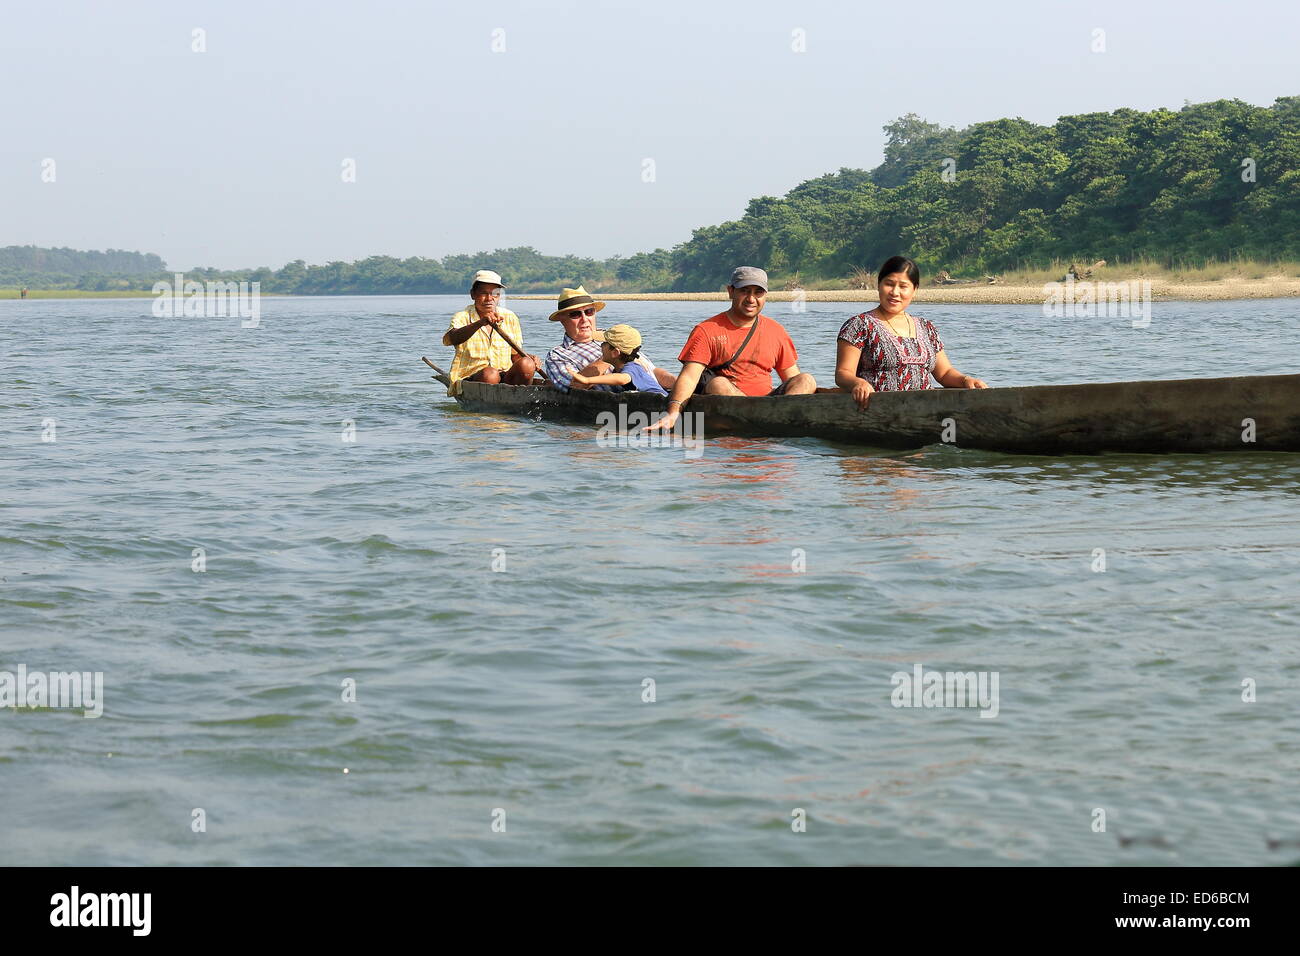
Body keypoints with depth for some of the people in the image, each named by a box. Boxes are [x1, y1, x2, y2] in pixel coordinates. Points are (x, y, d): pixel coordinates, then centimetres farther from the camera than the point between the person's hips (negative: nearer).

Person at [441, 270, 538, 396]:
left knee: (526, 364, -25)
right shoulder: (462, 317, -1)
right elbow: (449, 340, -25)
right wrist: (480, 323, -40)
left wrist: (529, 359, -9)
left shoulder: (510, 318, 12)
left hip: (506, 379, 4)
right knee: (490, 374, -36)